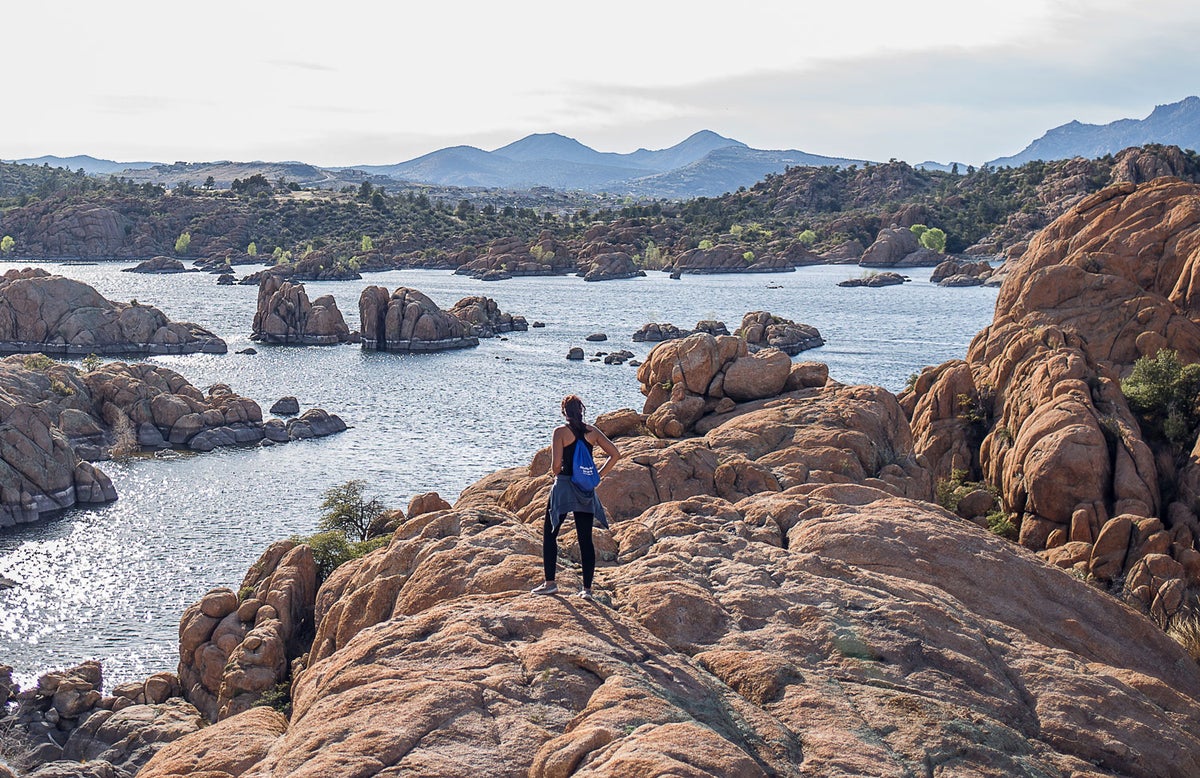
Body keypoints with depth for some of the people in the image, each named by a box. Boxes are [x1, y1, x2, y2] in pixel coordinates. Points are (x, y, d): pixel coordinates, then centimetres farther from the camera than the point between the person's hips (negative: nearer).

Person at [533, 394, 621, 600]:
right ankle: (587, 588, 4)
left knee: (549, 534, 9)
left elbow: (556, 464, -14)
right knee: (585, 539, 6)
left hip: (564, 487, -4)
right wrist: (597, 476, 9)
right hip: (586, 491, 4)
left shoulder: (561, 432, -7)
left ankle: (550, 583, 7)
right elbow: (615, 454, 4)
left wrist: (556, 474, 8)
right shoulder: (592, 431, 5)